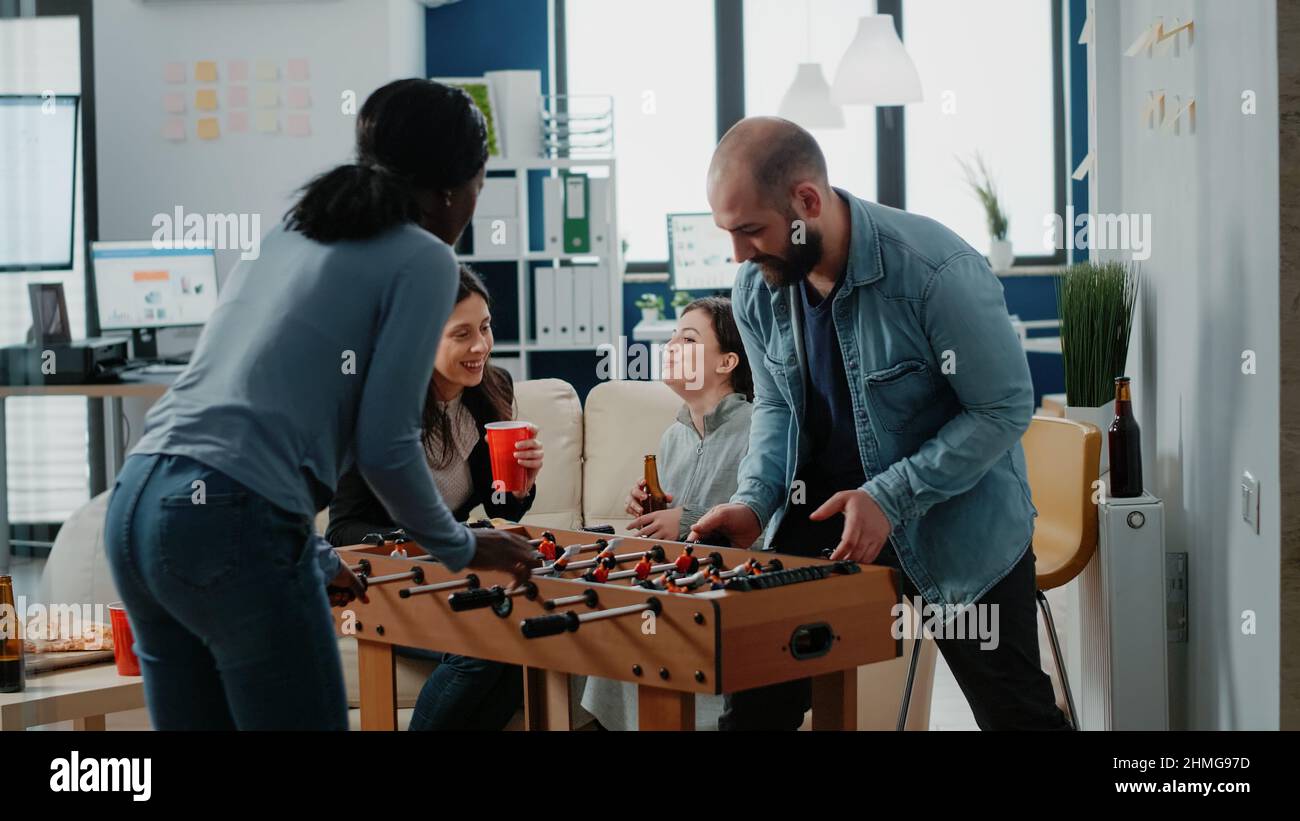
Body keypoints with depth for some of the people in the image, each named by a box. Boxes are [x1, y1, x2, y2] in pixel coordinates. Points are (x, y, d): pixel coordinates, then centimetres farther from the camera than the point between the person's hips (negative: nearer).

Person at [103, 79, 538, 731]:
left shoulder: (289, 232, 23)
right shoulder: (423, 260, 1)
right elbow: (384, 444, -4)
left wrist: (312, 555, 30)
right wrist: (460, 548, 12)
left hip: (135, 504, 8)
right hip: (231, 522, -8)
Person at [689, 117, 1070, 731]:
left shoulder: (936, 270, -26)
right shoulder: (756, 287, -7)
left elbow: (1006, 409, -19)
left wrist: (891, 497, -26)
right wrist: (754, 502, -10)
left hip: (957, 519, -5)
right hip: (825, 510, 5)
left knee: (1015, 711, 1)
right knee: (755, 702, 4)